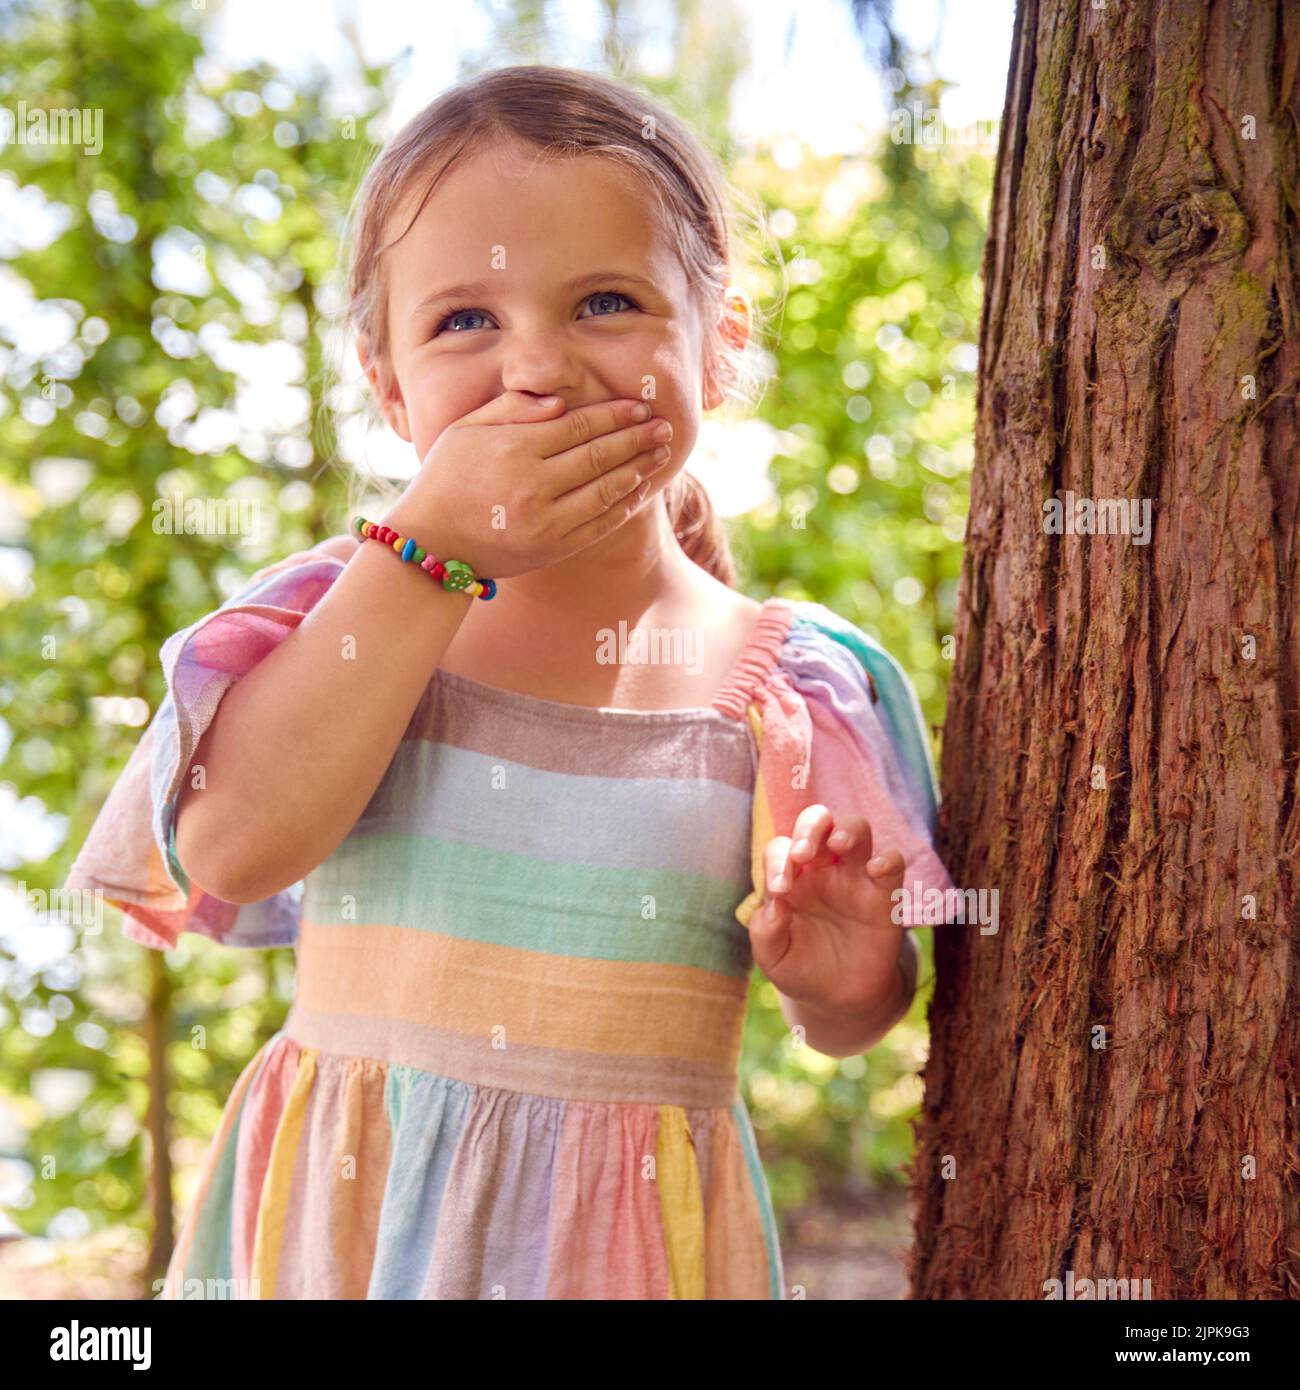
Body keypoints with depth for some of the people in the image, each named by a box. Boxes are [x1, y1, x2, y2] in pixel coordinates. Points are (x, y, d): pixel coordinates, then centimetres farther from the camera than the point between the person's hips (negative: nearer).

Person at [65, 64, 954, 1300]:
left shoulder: (791, 683, -4)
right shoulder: (355, 607, -2)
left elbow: (841, 1029, 5)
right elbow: (227, 844, -19)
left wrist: (845, 982, -19)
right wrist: (428, 553, -19)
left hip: (629, 1225, 0)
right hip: (340, 1207, 0)